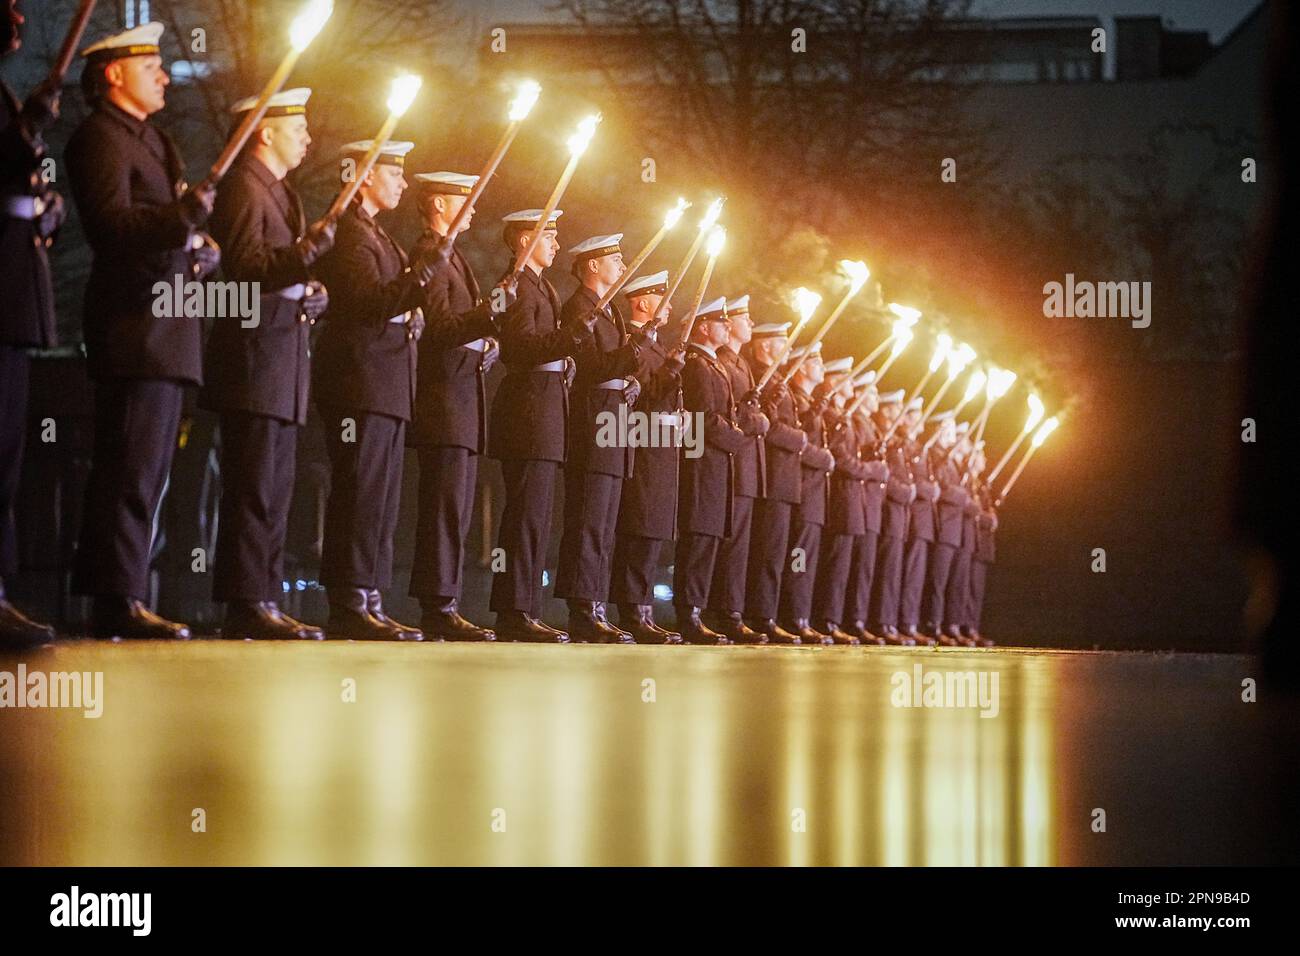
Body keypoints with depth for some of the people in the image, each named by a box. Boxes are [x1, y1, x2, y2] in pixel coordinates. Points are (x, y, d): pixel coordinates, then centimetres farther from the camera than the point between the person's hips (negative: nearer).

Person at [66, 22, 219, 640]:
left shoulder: (152, 140, 24)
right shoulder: (100, 138, -7)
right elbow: (111, 224, -19)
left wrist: (202, 251, 10)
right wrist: (181, 217, -31)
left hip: (168, 328, 10)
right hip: (136, 327, -10)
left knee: (144, 473, 10)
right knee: (131, 470, -13)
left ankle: (117, 596, 13)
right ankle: (117, 600, -14)